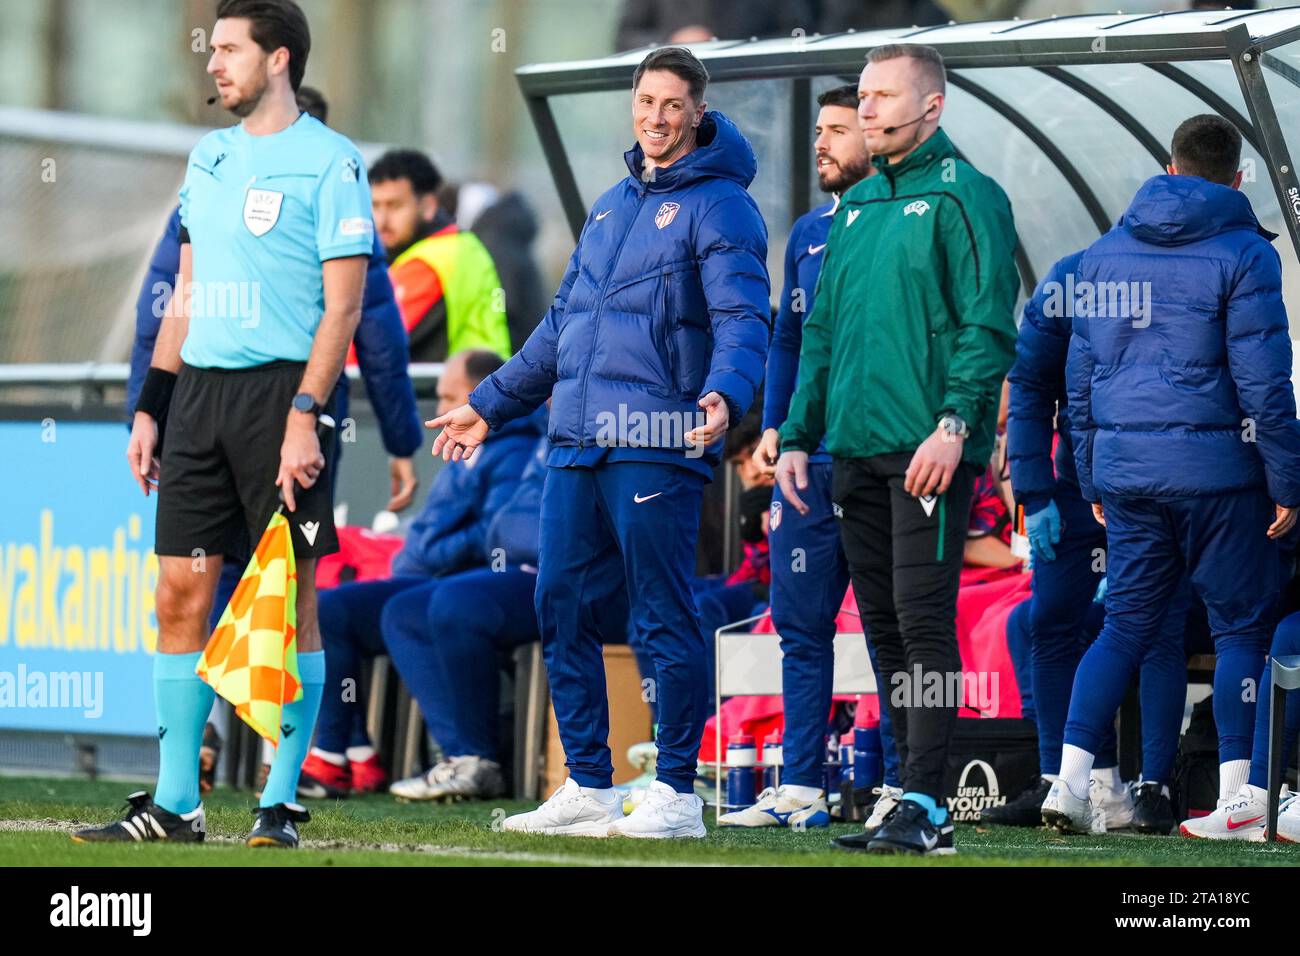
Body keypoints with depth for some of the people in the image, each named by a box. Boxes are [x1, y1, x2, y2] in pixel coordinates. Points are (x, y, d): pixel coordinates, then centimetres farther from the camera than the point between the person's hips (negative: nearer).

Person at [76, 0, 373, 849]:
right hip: (199, 393, 7)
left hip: (282, 390, -7)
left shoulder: (330, 162, -5)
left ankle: (282, 803, 3)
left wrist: (303, 417, -18)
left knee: (290, 599, -3)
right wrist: (151, 409, 15)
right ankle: (175, 804, 8)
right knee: (180, 594, 3)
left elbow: (343, 303, -10)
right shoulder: (208, 158, 17)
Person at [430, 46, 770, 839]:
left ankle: (678, 793, 0)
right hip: (576, 445, 8)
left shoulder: (718, 205, -2)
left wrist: (725, 394, -33)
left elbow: (743, 318, -14)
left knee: (665, 617, -6)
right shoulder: (612, 206, 22)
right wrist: (490, 406, 30)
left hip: (655, 447, -8)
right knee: (563, 609, 7)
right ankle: (589, 787, 15)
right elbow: (564, 323, 29)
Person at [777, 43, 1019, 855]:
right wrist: (798, 436, 15)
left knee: (924, 623, -11)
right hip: (856, 452, 8)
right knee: (885, 629, 8)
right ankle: (918, 801, 12)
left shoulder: (964, 196, -5)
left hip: (929, 455, -8)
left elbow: (990, 326, -12)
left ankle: (925, 805, -11)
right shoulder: (854, 206, 19)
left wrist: (954, 424, -22)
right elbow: (822, 331, 22)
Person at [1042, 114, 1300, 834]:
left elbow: (1079, 377, 14)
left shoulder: (1105, 254, 11)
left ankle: (1070, 780, 0)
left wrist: (1093, 481, 21)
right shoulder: (1241, 254, -6)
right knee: (1240, 625, 5)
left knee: (1126, 622, 11)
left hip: (1122, 467, 5)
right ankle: (1236, 794, 1)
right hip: (1214, 463, -5)